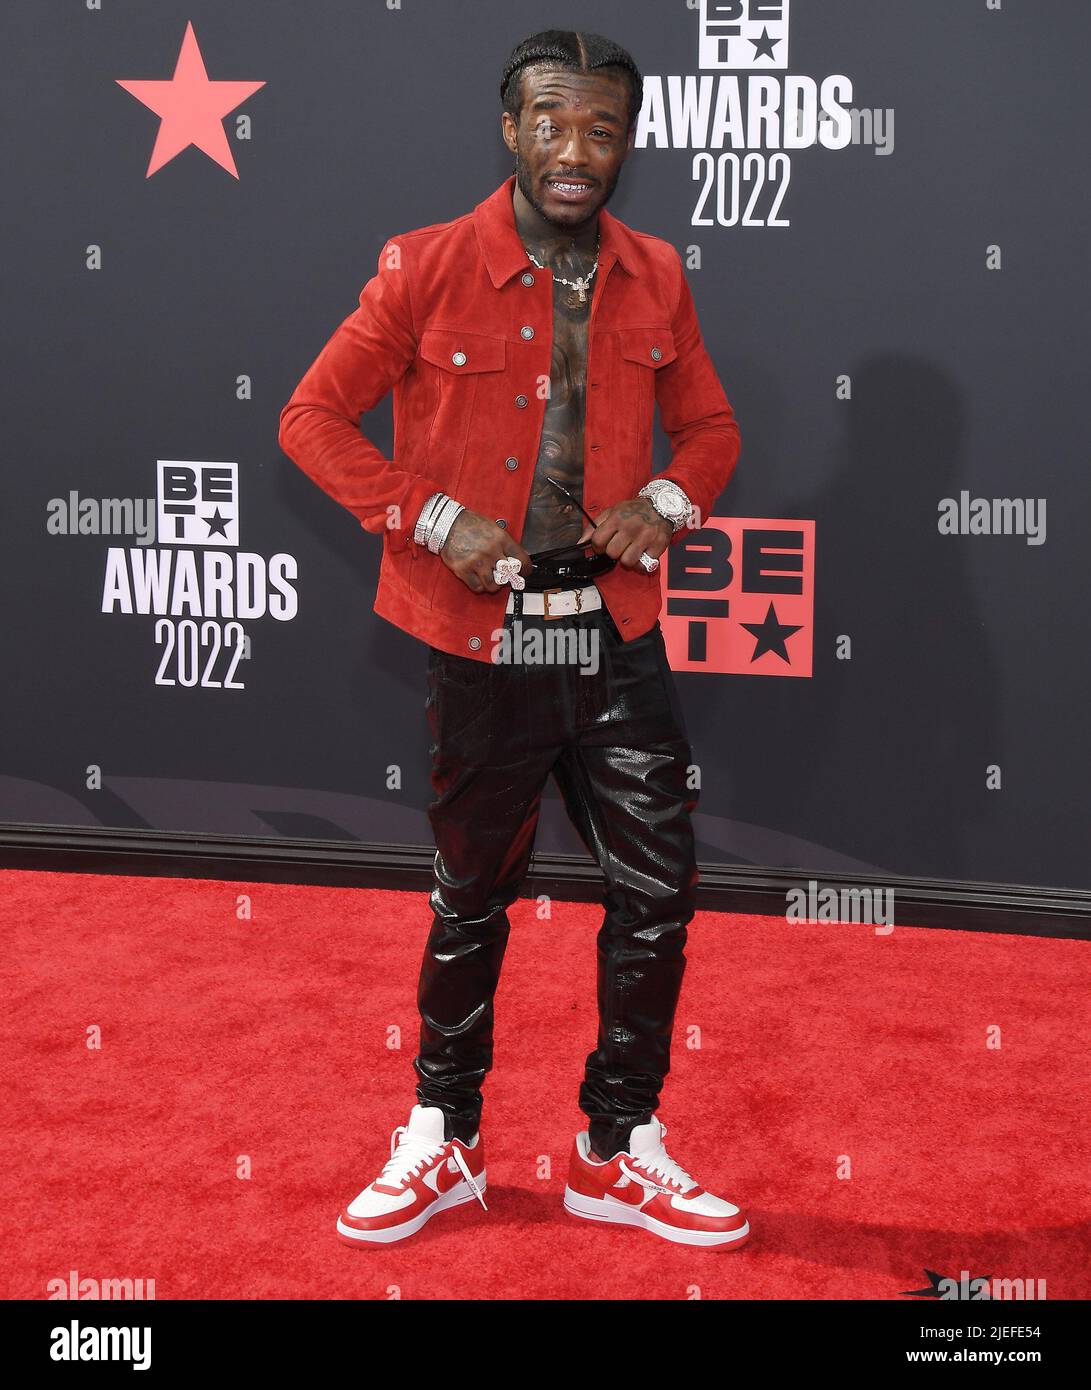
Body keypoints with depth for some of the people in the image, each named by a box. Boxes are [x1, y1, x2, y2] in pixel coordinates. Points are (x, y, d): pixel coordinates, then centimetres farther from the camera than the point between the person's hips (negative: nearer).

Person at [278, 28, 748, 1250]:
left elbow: (709, 425, 15)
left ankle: (620, 1153, 24)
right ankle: (443, 1144, 31)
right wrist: (435, 519, -17)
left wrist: (666, 501, -7)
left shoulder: (654, 279, 4)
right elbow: (312, 417, -6)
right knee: (471, 901, 11)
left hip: (617, 642, 3)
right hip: (483, 646, -3)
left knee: (658, 896, 5)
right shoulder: (429, 269, -7)